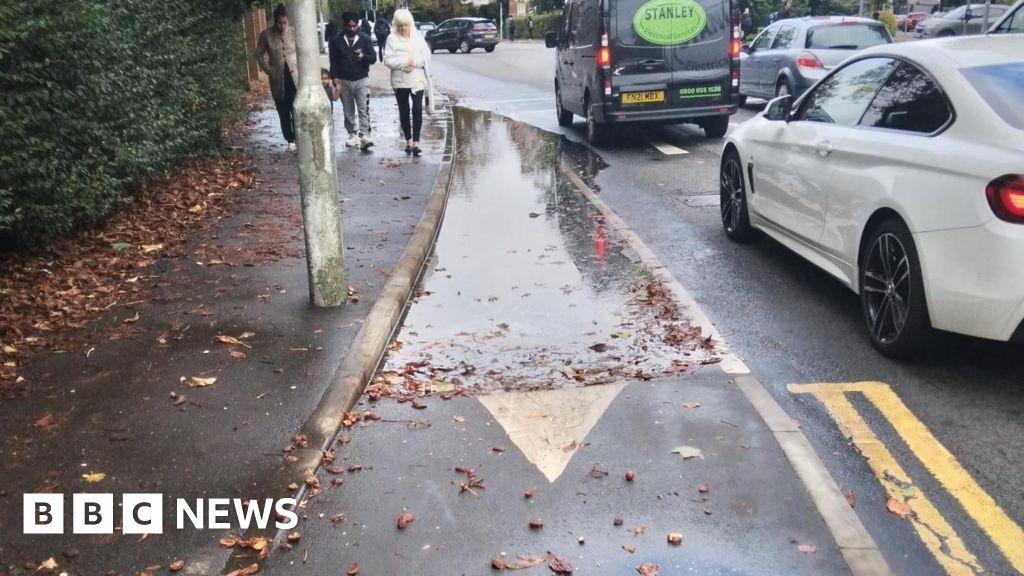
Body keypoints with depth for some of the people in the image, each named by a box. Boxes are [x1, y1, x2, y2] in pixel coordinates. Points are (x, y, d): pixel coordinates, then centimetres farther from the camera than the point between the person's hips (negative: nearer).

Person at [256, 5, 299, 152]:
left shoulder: (294, 32, -3)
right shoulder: (266, 35, -4)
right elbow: (259, 54, 5)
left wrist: (300, 67, -3)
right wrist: (268, 70, -2)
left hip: (294, 77, -1)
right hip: (277, 79, 1)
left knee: (297, 110, -6)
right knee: (284, 112, 6)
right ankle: (290, 140, 17)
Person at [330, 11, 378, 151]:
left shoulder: (365, 39, 1)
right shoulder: (336, 40, 2)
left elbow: (373, 57, -3)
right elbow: (333, 60, 4)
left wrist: (363, 56, -24)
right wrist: (335, 77, -6)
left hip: (362, 80, -1)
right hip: (344, 81, 2)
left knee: (364, 109, -11)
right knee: (348, 111, 8)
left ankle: (364, 135, -15)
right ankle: (353, 135, 18)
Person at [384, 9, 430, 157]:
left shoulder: (418, 37, 5)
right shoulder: (392, 39, 0)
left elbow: (427, 56, 2)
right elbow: (388, 60, -6)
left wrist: (415, 62, -14)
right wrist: (404, 62, -17)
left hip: (417, 80, 0)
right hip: (400, 81, 0)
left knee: (417, 110, -10)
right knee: (404, 112, 8)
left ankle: (416, 142, -8)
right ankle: (408, 141, 20)